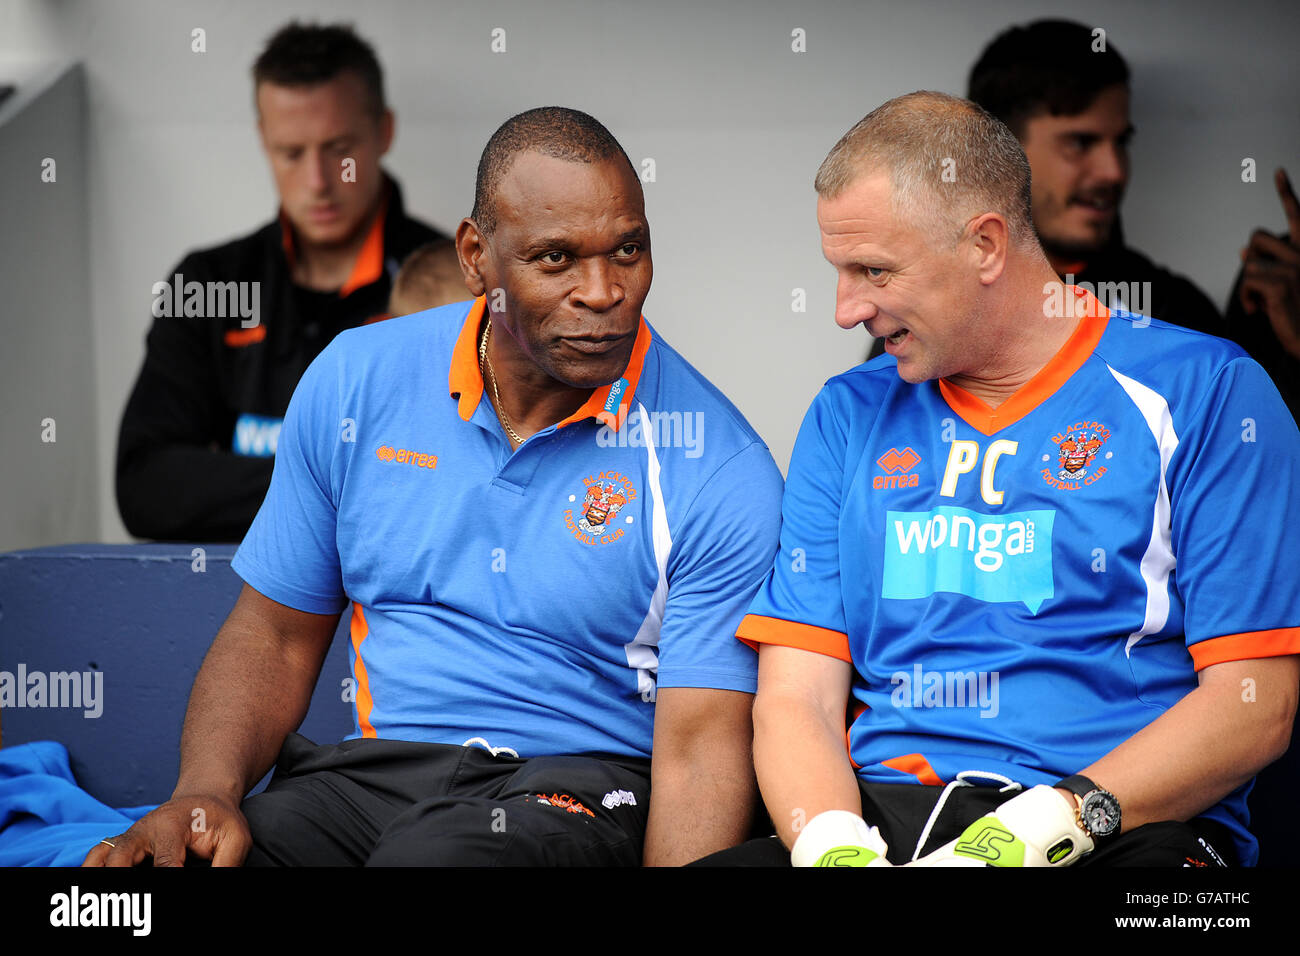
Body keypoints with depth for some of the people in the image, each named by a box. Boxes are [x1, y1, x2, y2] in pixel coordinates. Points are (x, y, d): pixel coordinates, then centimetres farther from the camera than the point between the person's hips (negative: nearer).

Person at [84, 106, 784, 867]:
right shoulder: (353, 382, 4)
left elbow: (700, 753, -11)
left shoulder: (722, 471, -8)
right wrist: (207, 792, -8)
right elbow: (275, 635, 11)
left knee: (430, 857, -37)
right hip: (373, 769, 3)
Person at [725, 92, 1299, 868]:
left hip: (1130, 831, -3)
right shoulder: (848, 417, 20)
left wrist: (1047, 824, -15)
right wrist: (833, 841, -10)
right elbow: (795, 699, 13)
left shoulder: (1203, 390, 7)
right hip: (885, 814, 4)